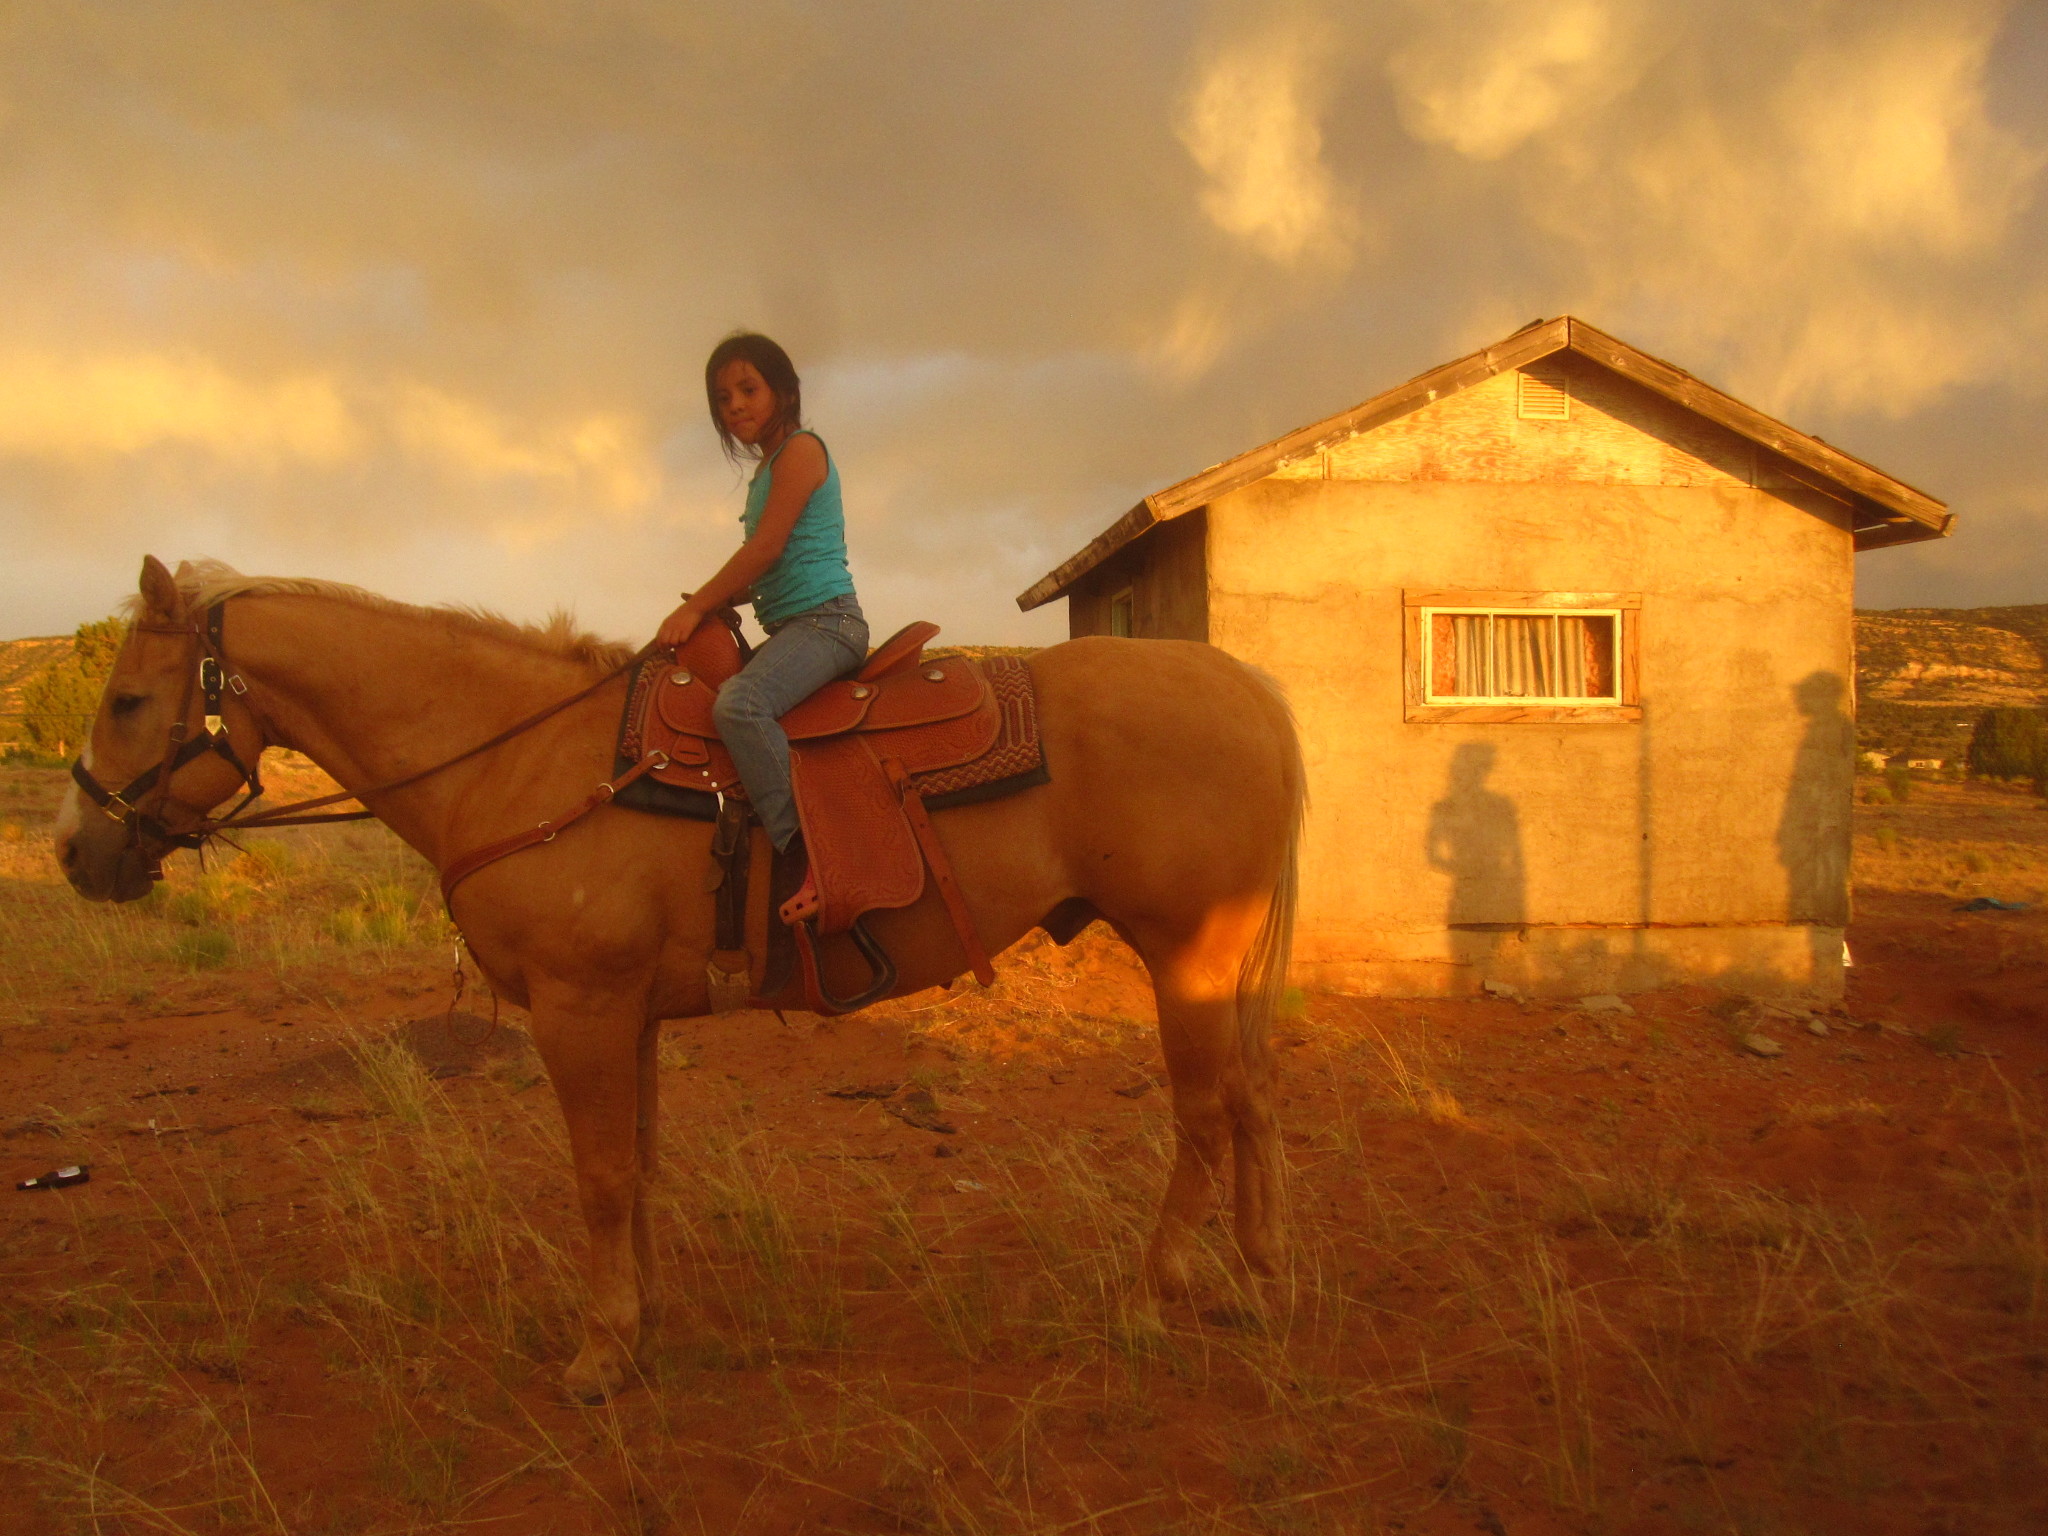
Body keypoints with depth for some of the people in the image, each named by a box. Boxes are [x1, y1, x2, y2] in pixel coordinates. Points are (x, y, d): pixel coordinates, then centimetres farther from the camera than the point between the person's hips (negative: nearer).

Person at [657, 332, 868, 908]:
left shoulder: (801, 449, -4)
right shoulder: (767, 470, 23)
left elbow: (766, 548, -13)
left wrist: (697, 606, -8)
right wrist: (709, 603, 3)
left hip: (825, 619, -11)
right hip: (791, 626, 11)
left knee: (738, 701, -32)